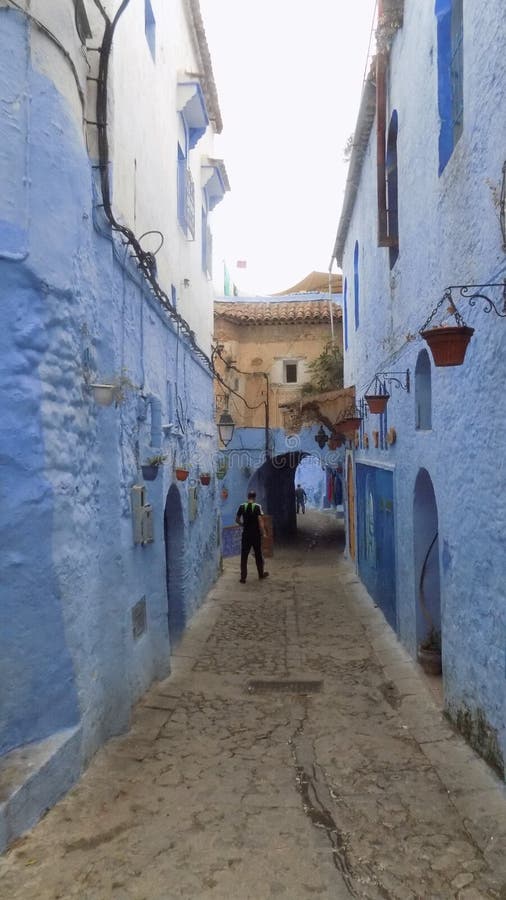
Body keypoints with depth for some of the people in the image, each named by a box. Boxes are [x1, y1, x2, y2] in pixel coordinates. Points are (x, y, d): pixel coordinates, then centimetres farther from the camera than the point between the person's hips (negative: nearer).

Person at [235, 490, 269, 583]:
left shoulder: (242, 506, -1)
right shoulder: (257, 506, -10)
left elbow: (237, 519, 6)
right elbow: (260, 521, -15)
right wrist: (263, 533, -9)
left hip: (246, 534, 1)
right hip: (256, 534, -1)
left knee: (244, 556, 4)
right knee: (258, 554, 14)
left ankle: (243, 577, 2)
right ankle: (261, 574, 28)